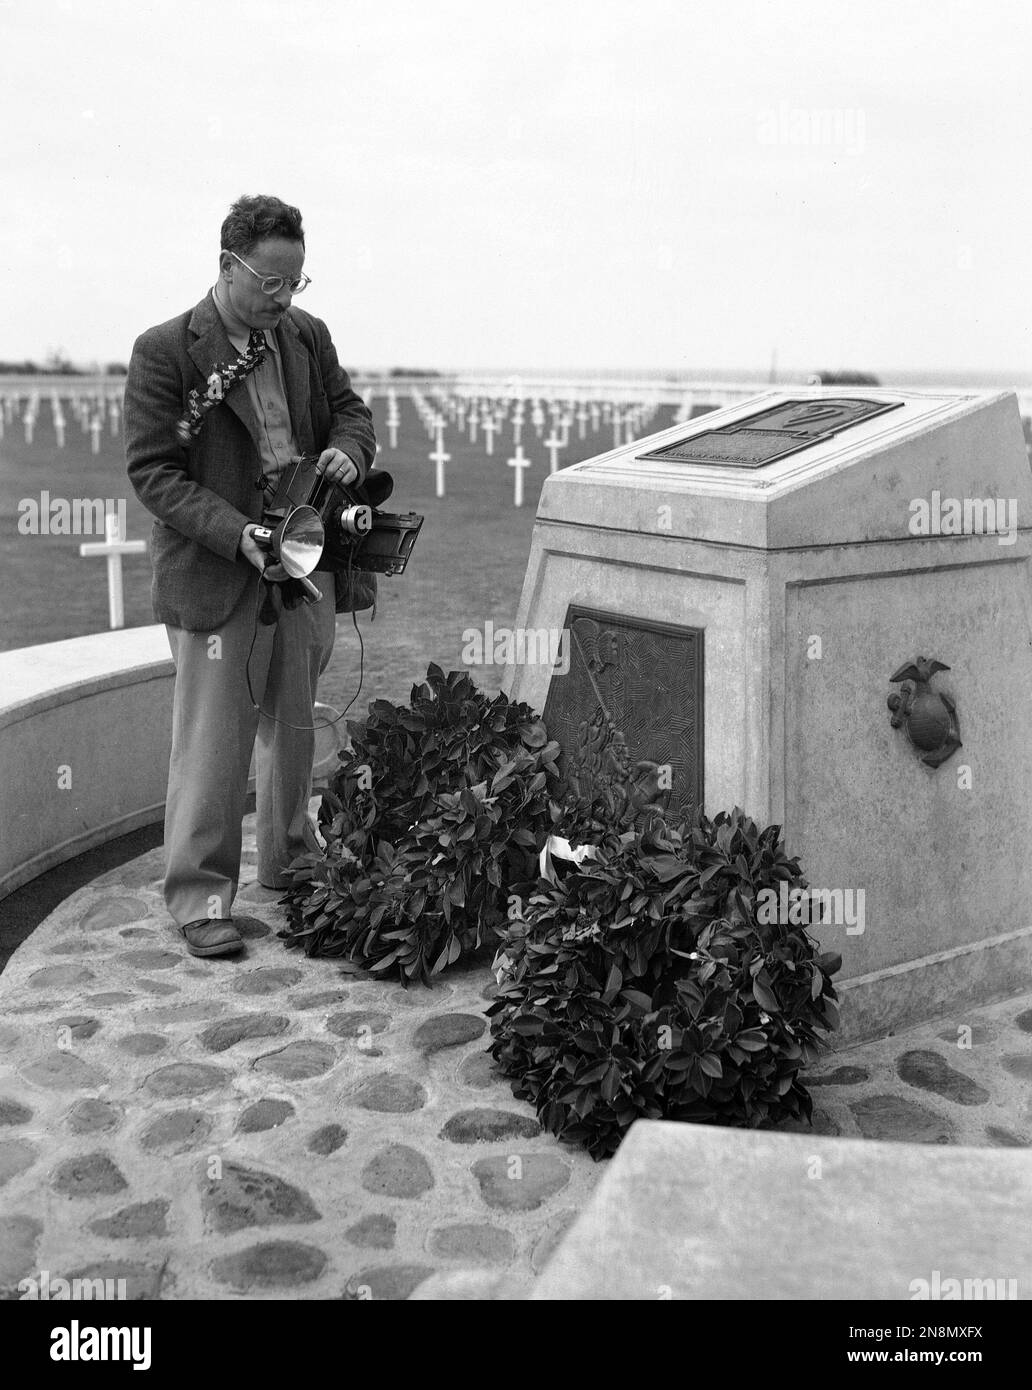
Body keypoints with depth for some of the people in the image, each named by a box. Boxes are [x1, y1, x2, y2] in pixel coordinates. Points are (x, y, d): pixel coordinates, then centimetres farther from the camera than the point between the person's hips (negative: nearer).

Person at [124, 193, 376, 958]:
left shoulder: (308, 335, 7)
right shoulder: (164, 351, -9)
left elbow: (351, 408, 18)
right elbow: (152, 471, -12)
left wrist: (348, 450, -7)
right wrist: (238, 535, -23)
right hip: (215, 573, -5)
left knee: (294, 729, 16)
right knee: (214, 741, -1)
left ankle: (290, 861, 34)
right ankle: (200, 897, 11)